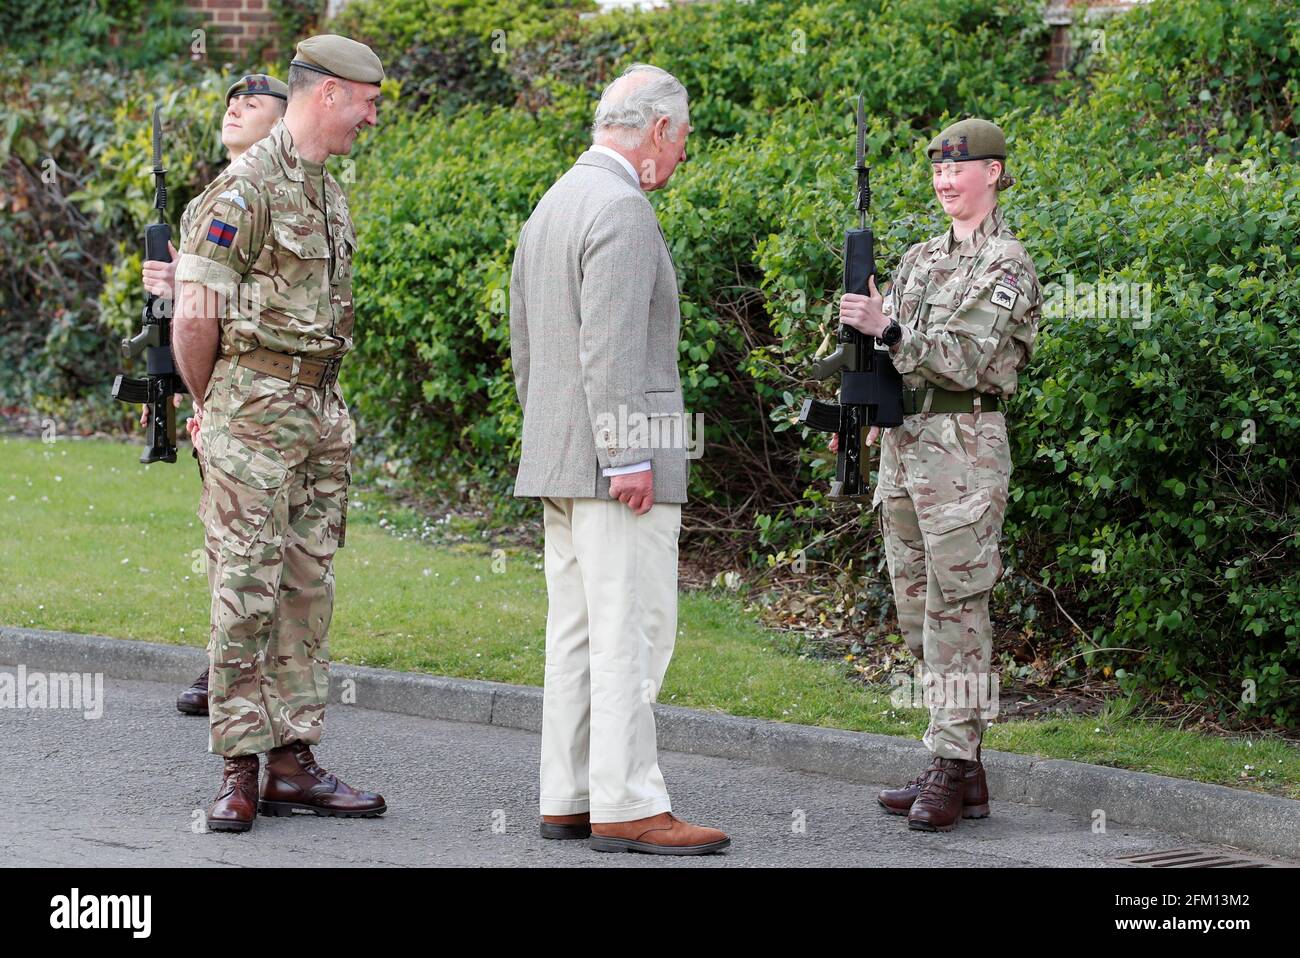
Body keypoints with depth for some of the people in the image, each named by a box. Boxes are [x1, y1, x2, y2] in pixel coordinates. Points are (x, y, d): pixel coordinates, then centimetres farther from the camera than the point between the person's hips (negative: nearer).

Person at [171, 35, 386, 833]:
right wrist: (209, 405, -2)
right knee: (246, 590, -6)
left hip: (321, 408, 9)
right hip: (254, 412, -8)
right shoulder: (247, 186, -13)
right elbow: (195, 315, -14)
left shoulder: (330, 192, 15)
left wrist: (326, 404, 17)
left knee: (308, 589, 8)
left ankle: (293, 764, 12)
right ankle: (240, 772, -3)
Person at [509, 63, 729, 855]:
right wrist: (627, 456, -21)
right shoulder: (622, 210, -13)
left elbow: (524, 342, 23)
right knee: (632, 633, -9)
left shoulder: (553, 204, 18)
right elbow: (610, 344, -21)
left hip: (557, 461, 10)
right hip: (615, 461, -10)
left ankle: (569, 799, 12)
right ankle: (626, 805, -10)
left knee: (579, 634, 10)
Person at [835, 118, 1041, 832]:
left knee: (955, 609, -10)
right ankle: (959, 769, 13)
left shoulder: (1006, 264, -6)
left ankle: (954, 768, -9)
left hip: (963, 444, -8)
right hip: (902, 443, 8)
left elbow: (967, 359, -16)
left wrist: (888, 329, -25)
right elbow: (887, 350, 20)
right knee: (917, 609, 8)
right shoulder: (919, 259, 18)